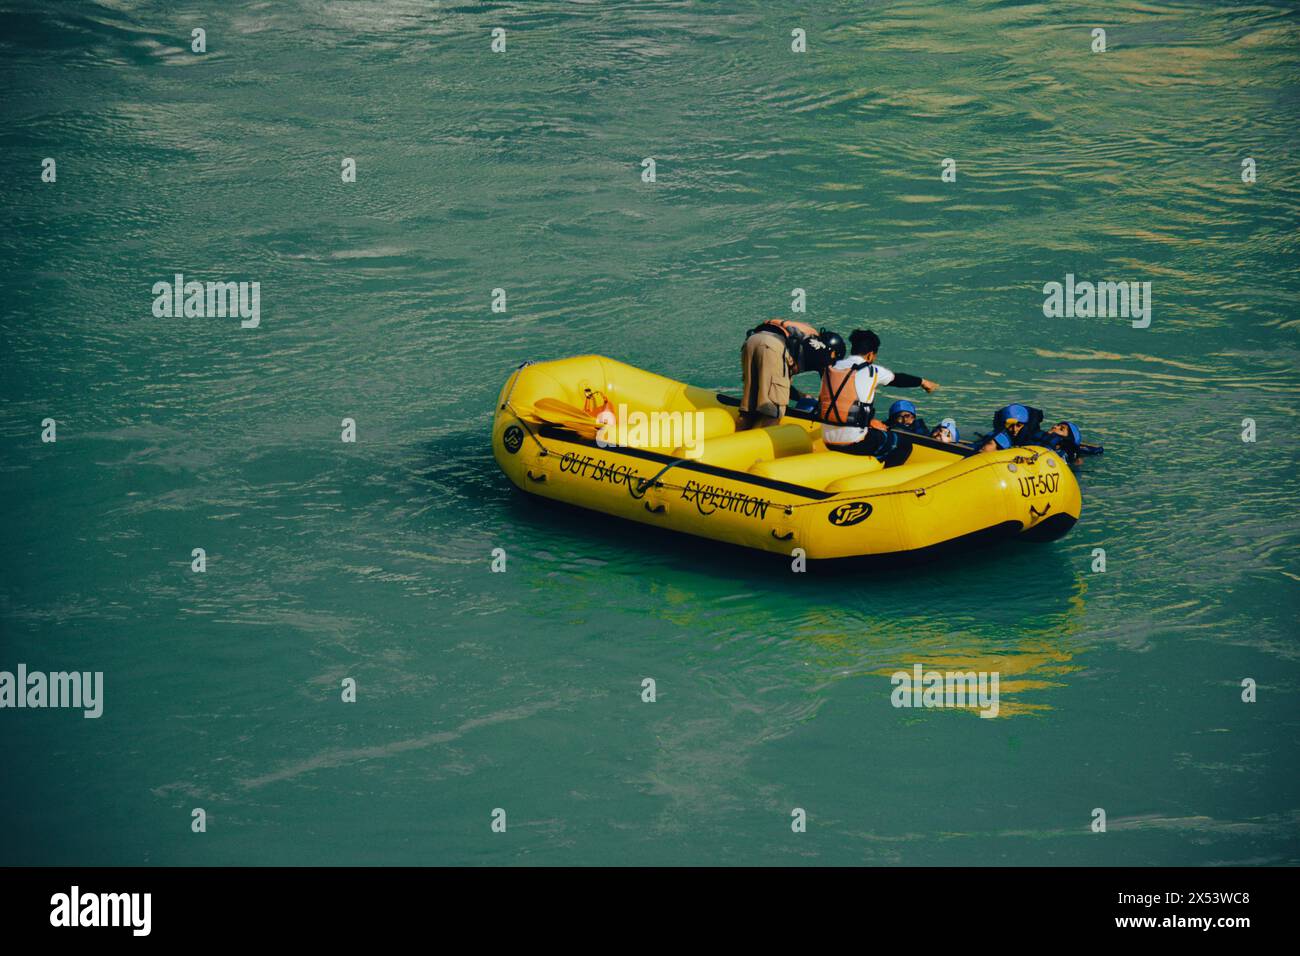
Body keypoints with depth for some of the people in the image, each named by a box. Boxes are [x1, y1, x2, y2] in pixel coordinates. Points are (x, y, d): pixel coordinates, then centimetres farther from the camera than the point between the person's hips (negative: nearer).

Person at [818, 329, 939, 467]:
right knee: (904, 442, 11)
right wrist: (922, 382, 33)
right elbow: (898, 379, 14)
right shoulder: (872, 371, -5)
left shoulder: (830, 369, 10)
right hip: (854, 442, -7)